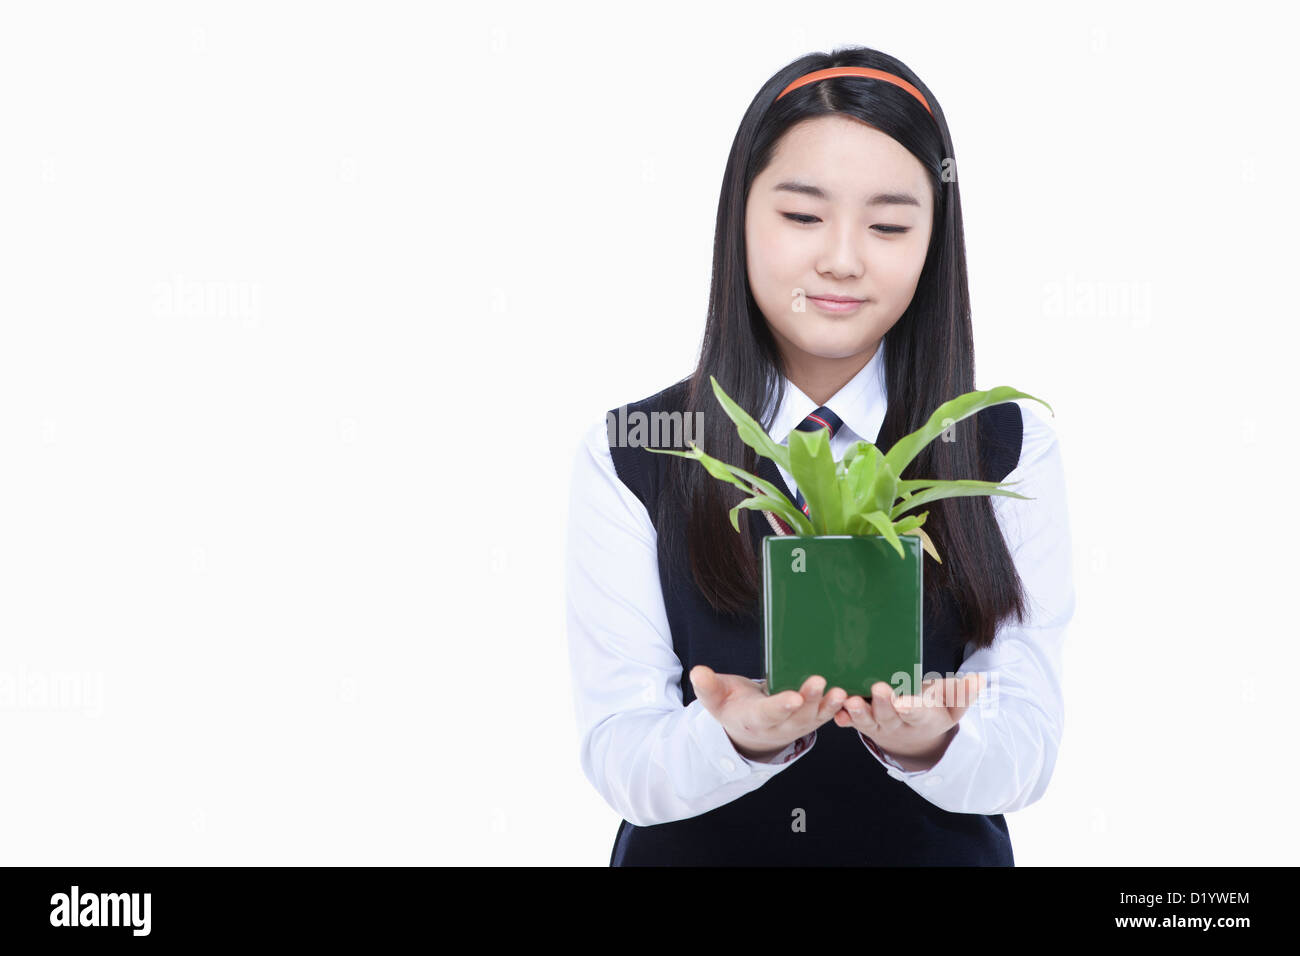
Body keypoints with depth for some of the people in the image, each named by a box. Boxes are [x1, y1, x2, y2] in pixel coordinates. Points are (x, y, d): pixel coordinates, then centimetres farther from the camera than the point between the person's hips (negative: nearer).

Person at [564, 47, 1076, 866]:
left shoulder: (1012, 452, -1)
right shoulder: (624, 460, -3)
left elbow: (1027, 753, -7)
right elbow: (617, 760, -9)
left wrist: (930, 742, -27)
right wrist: (736, 736, -27)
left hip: (938, 851, 0)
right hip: (693, 853, 0)